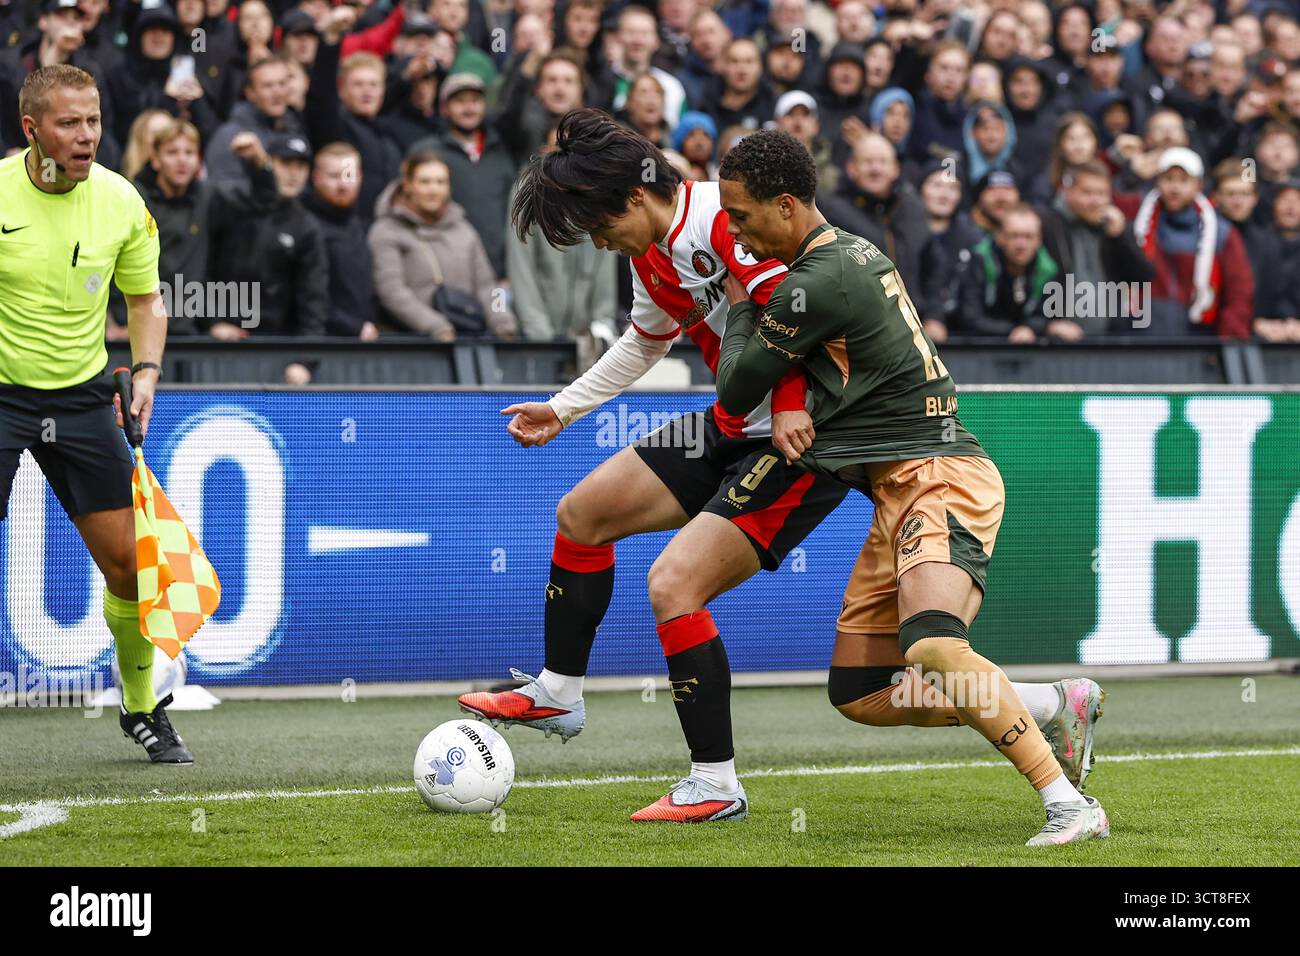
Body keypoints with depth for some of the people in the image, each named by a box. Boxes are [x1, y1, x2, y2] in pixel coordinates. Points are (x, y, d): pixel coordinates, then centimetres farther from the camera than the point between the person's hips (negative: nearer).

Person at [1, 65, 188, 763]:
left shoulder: (121, 201, -3)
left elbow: (145, 298, 12)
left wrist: (145, 371, -4)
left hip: (82, 394, 3)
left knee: (126, 561, 4)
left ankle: (143, 708, 23)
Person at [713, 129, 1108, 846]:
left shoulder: (818, 283, -16)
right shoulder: (851, 252, 16)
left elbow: (737, 390, -6)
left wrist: (740, 305, 10)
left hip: (938, 476, -10)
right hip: (899, 491, 10)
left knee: (932, 647, -33)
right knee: (859, 697, 9)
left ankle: (1070, 806, -30)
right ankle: (1056, 705, 16)